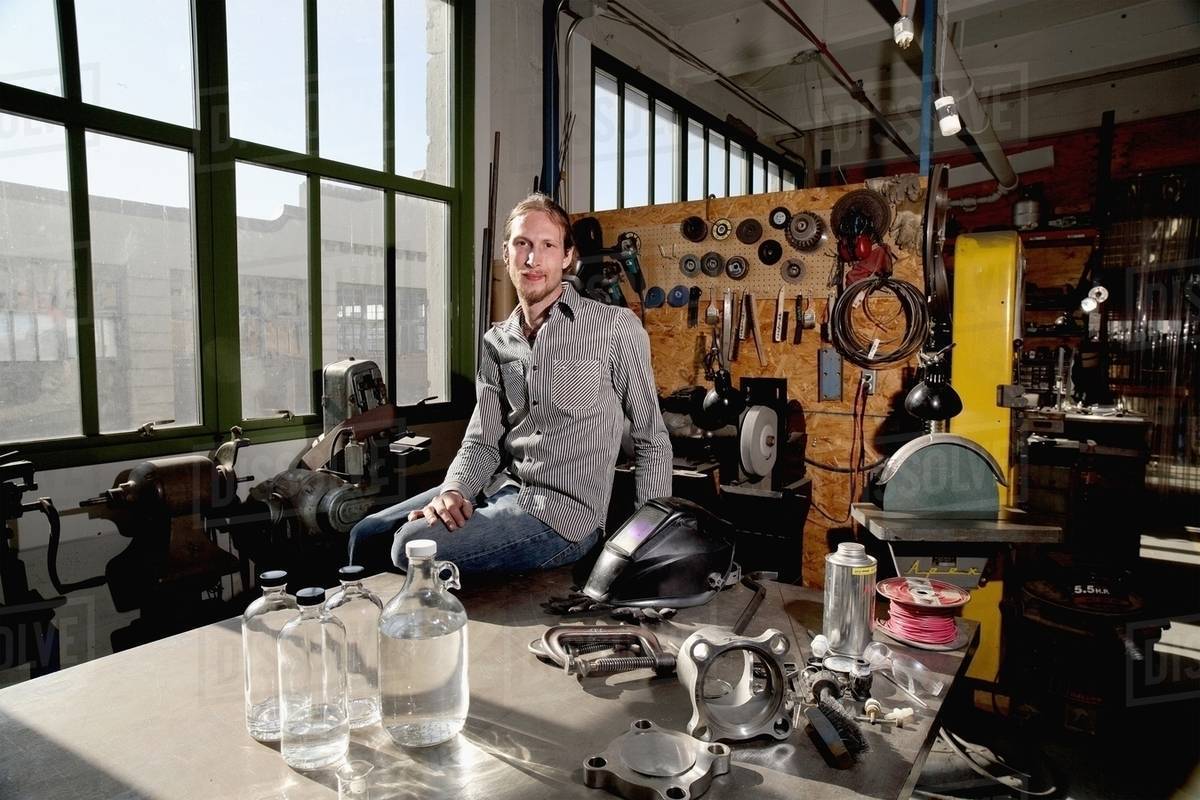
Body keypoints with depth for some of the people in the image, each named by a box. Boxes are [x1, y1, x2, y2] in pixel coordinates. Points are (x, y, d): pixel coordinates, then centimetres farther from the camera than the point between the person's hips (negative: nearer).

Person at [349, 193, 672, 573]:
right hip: (501, 487, 6)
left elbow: (652, 441, -3)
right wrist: (454, 490, -14)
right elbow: (482, 441, 8)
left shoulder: (616, 327, -9)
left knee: (413, 547, -21)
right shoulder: (497, 342, 9)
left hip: (563, 512, -6)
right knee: (368, 533, 1)